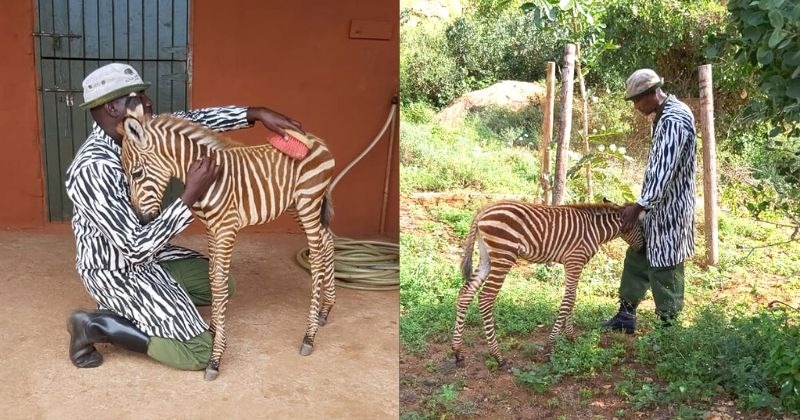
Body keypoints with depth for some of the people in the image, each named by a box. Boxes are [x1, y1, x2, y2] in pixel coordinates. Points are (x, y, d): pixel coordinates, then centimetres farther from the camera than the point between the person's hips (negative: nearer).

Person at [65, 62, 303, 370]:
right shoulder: (95, 168, -31)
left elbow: (194, 120, 1)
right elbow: (136, 248, -32)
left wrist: (257, 113, -9)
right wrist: (192, 196, -36)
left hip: (147, 257, 9)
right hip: (117, 273, -9)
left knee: (222, 285, 20)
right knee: (199, 353, -12)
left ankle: (126, 312, 14)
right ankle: (97, 324, -2)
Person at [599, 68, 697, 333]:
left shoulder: (674, 120, -23)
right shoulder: (665, 114, 9)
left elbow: (665, 171, -26)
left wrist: (639, 206, -22)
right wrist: (642, 203, 17)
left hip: (669, 207, -10)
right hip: (657, 204, 10)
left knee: (664, 268, 1)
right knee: (637, 258, 16)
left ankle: (669, 325, 15)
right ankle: (626, 316, 26)